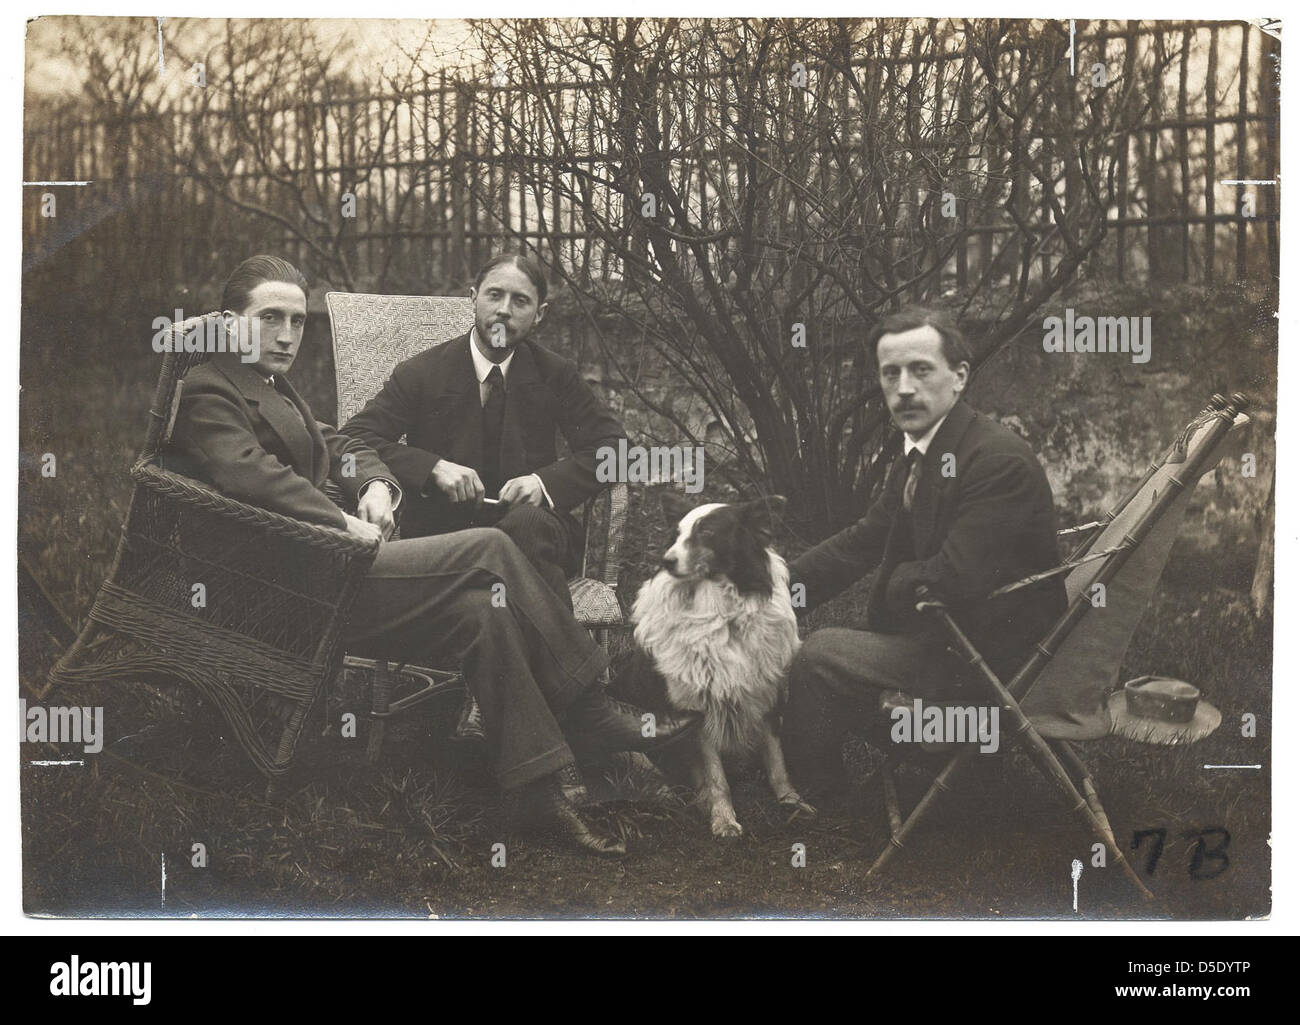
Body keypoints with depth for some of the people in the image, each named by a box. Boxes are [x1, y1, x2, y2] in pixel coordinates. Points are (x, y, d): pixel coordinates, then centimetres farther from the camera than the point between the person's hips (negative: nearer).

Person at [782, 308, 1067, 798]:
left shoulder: (999, 459, -24)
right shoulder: (916, 454, 6)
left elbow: (952, 580, -29)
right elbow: (863, 540, 12)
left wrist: (889, 584, -8)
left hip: (993, 656, -9)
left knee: (819, 656, -14)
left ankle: (810, 791, 7)